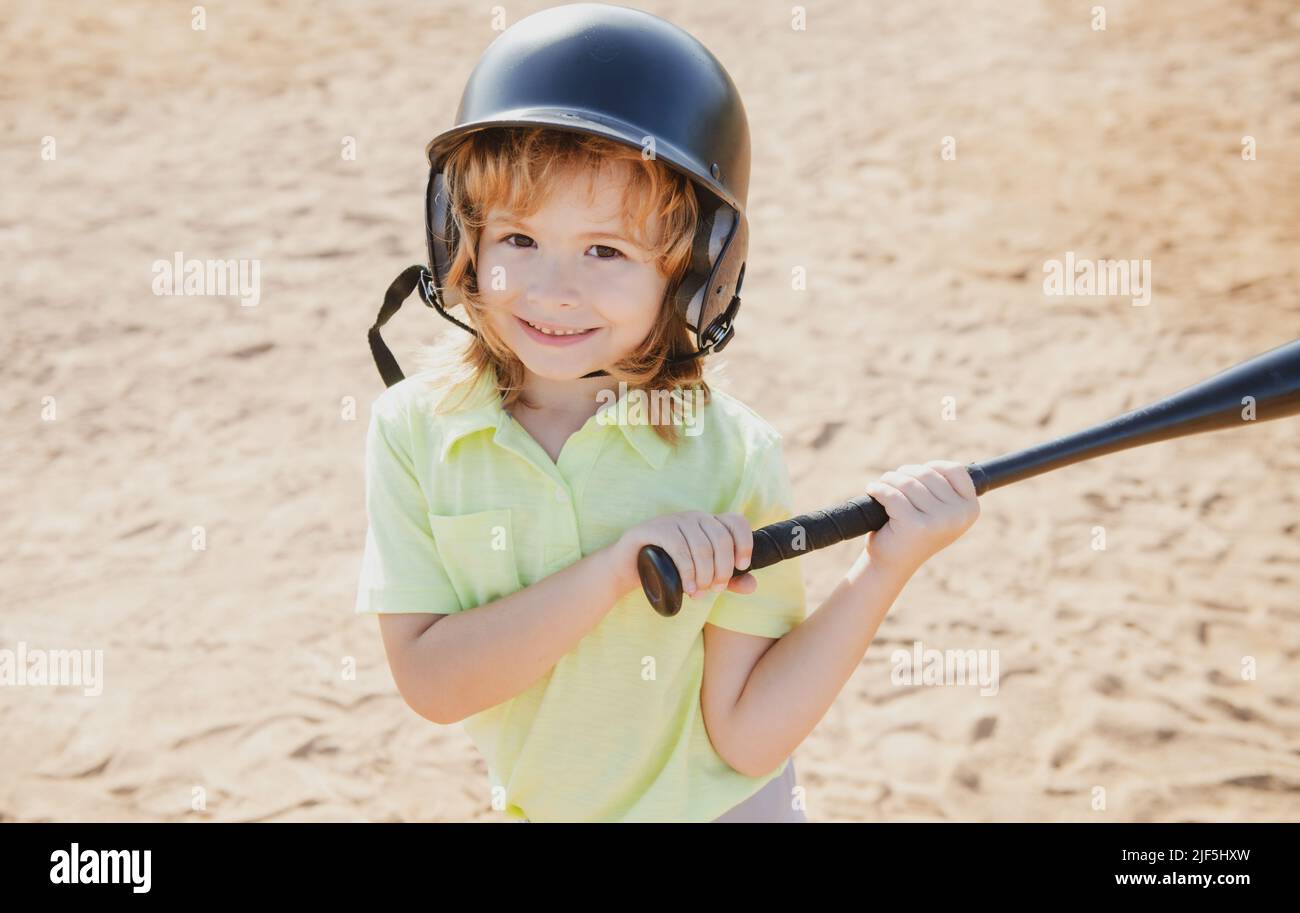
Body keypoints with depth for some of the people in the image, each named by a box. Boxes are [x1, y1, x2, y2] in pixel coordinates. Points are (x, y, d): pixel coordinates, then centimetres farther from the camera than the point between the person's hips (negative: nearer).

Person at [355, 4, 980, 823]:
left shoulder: (731, 454, -20)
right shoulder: (415, 429, -16)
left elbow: (748, 735, -18)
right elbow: (429, 680, -22)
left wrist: (886, 569, -28)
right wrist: (617, 568, -31)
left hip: (724, 808, -2)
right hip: (535, 806, 2)